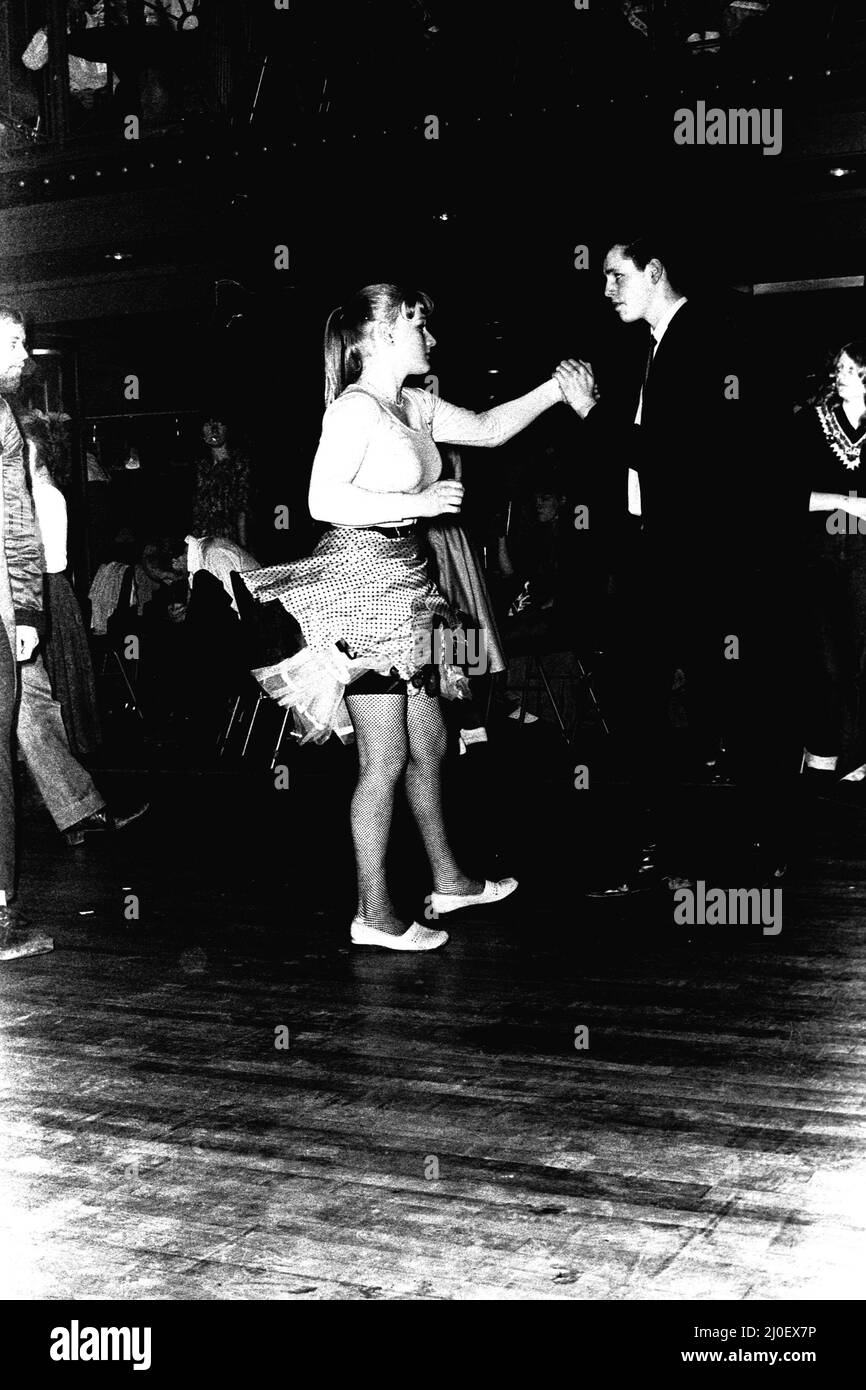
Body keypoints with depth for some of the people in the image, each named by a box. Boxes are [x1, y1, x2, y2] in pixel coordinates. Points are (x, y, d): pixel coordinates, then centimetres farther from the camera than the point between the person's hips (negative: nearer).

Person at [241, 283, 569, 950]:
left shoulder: (416, 407, 11)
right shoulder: (354, 409, -14)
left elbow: (489, 427, 20)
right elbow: (324, 500, -22)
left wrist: (555, 388, 10)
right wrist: (418, 503, -21)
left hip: (406, 586, 9)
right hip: (364, 585, -9)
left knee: (428, 745, 18)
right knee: (384, 761, -3)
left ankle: (449, 879, 32)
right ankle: (375, 913, 7)